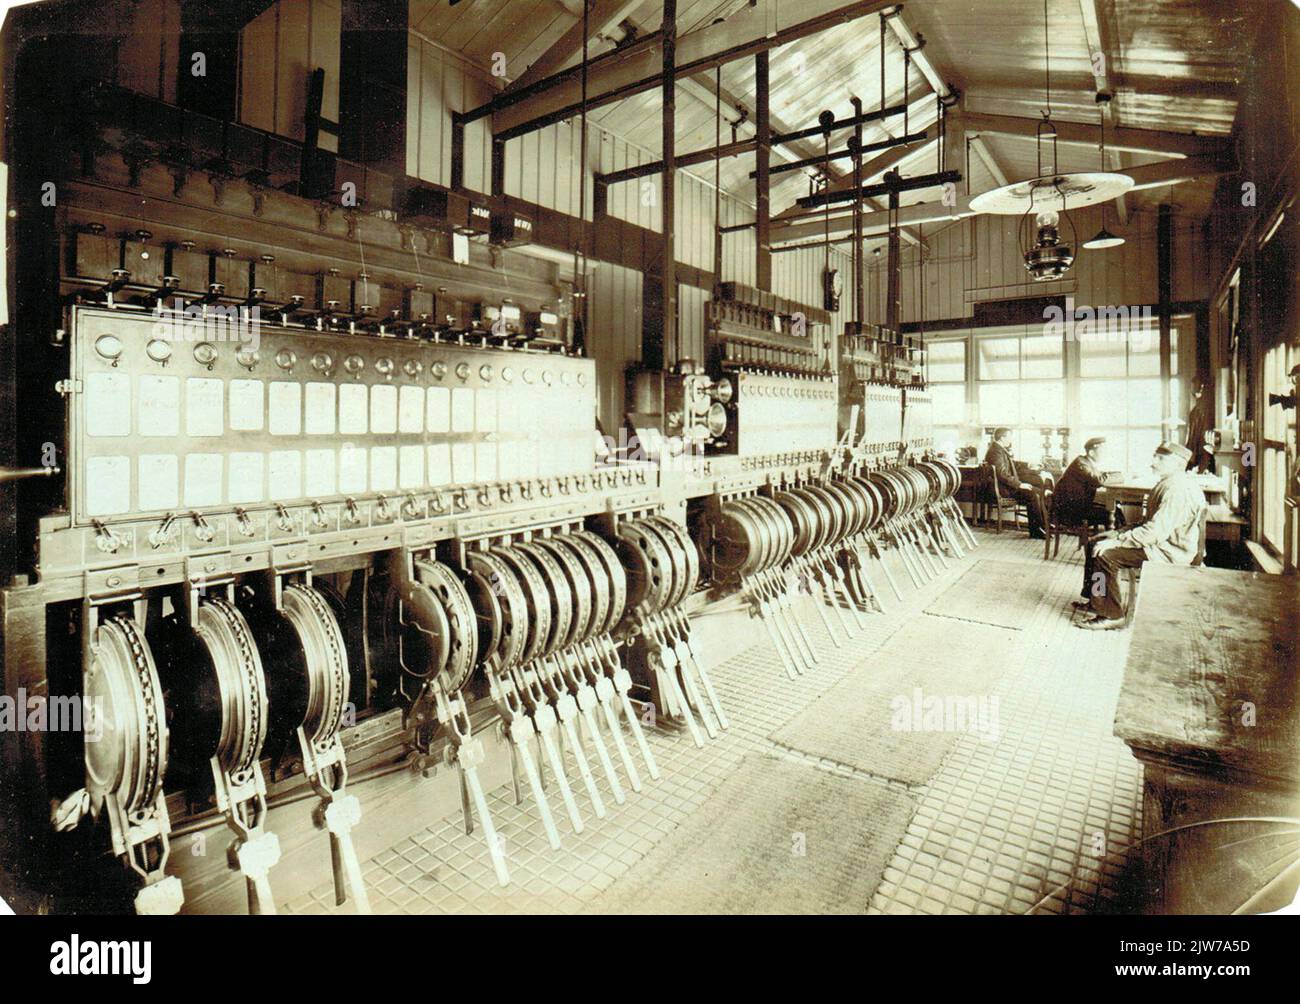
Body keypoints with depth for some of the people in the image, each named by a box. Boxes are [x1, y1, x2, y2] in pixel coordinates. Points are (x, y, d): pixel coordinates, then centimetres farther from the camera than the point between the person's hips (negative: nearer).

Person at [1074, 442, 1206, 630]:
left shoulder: (1177, 489, -23)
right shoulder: (1169, 482, 13)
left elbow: (1156, 531, -30)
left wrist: (1117, 541, -28)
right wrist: (1122, 533, 9)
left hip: (1170, 551, -11)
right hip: (1160, 541, 11)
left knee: (1105, 555, -25)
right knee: (1094, 543, 8)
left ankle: (1111, 615, -16)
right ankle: (1094, 598, 17)